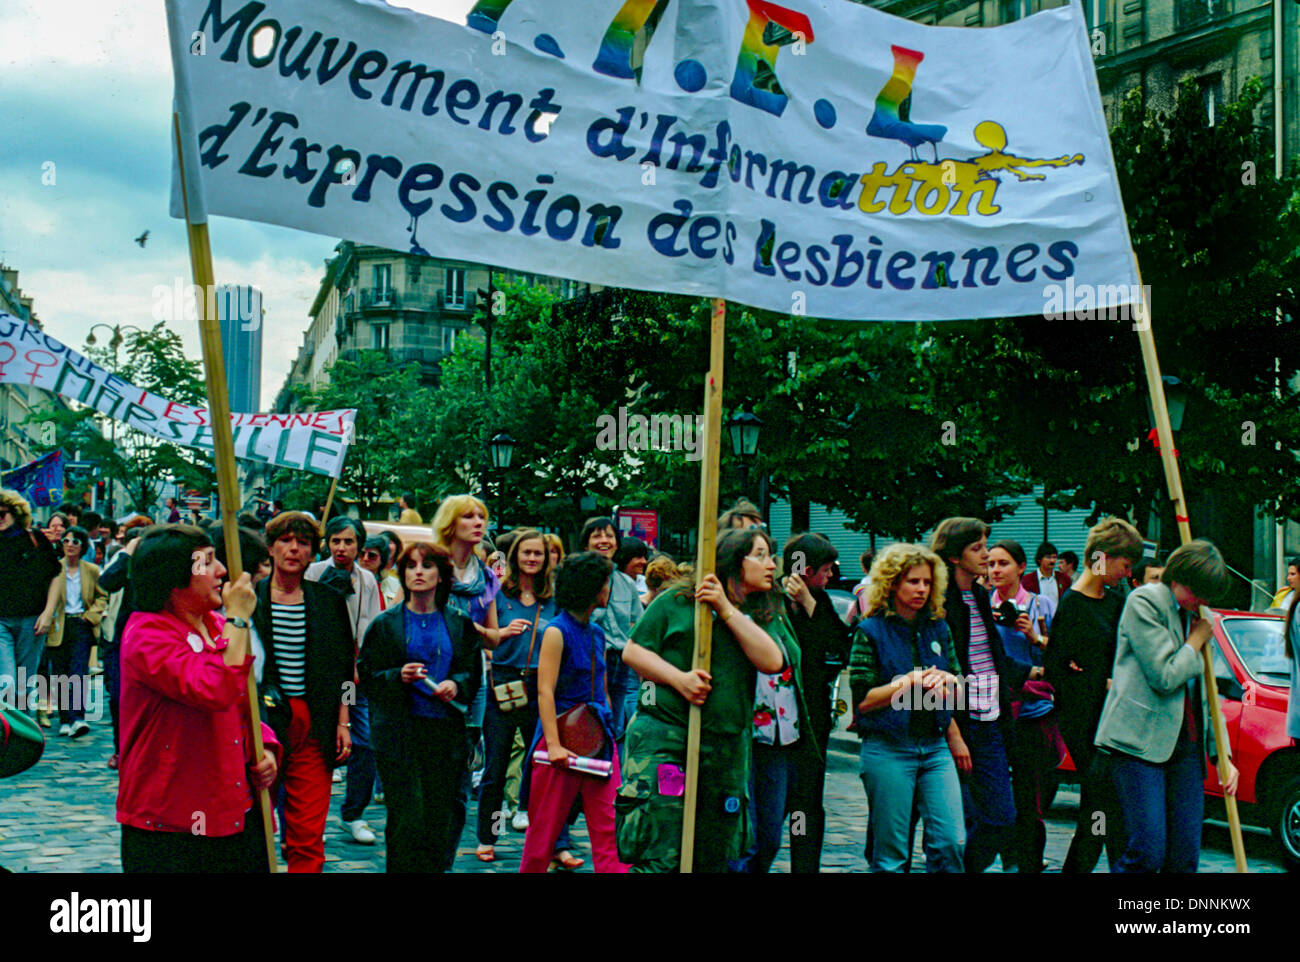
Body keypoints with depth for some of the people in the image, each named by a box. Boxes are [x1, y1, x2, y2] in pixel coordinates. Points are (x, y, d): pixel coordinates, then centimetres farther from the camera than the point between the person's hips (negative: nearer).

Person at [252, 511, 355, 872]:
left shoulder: (328, 601, 10)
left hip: (313, 724, 2)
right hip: (264, 721, -1)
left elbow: (342, 668, 12)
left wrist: (343, 723, 6)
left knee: (308, 834, -1)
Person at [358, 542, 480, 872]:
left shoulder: (459, 624, 10)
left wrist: (455, 685, -9)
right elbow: (366, 675, 3)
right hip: (399, 732, -2)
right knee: (408, 819, -8)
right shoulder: (385, 624, 4)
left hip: (446, 731, 2)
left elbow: (473, 672, 12)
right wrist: (398, 676, -15)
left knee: (442, 817, 2)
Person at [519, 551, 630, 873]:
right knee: (545, 829, 6)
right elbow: (545, 691, -14)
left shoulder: (597, 633, 13)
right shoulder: (557, 632, -8)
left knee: (610, 826, -2)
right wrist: (553, 744, -20)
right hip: (564, 741, -6)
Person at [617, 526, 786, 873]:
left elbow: (772, 661, -5)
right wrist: (678, 678, -12)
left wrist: (727, 610, -9)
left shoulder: (761, 616, 14)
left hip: (726, 749, 5)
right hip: (664, 738, -4)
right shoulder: (677, 601, 3)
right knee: (661, 858, -10)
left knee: (715, 859, 10)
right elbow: (633, 650, 3)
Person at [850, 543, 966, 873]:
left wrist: (947, 686, -9)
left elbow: (959, 694, 14)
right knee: (891, 854, 1)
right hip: (887, 749, -4)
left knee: (952, 842, -4)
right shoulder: (871, 631, -3)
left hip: (935, 746, 4)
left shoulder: (938, 629, 11)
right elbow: (862, 700, -9)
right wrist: (910, 682, -15)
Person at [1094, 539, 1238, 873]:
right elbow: (1165, 676, -14)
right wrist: (1198, 640, 2)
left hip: (1187, 745, 7)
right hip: (1140, 741, -7)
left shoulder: (1195, 615, 19)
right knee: (1148, 852, -13)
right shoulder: (1144, 601, -5)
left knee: (1185, 857, 2)